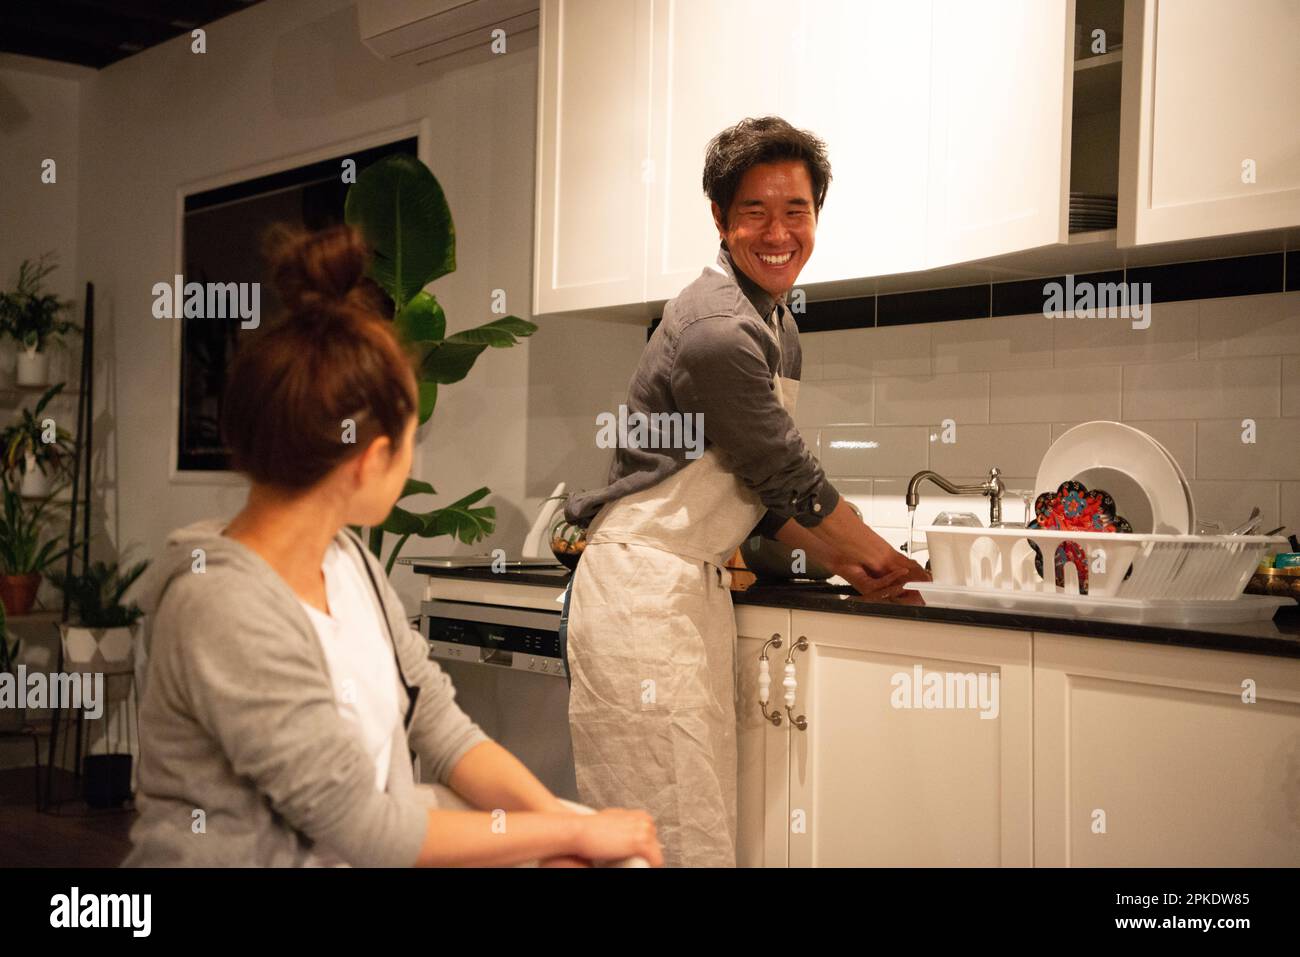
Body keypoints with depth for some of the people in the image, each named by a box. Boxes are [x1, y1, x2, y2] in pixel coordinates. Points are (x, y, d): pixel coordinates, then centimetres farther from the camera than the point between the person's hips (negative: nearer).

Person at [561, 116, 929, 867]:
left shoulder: (778, 327, 16)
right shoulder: (718, 332, -17)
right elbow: (790, 476, -10)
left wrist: (841, 563, 12)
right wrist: (883, 558, 5)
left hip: (698, 586, 10)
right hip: (642, 586, -10)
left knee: (708, 818, 9)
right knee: (676, 836, -10)